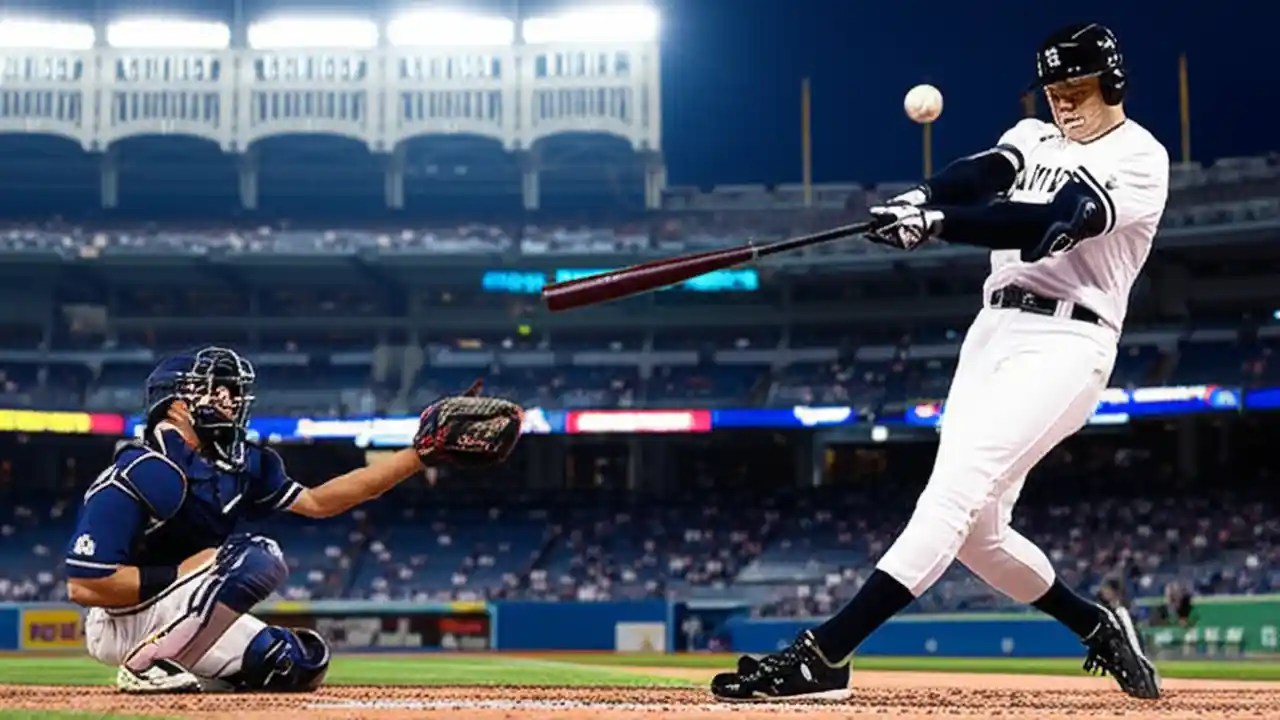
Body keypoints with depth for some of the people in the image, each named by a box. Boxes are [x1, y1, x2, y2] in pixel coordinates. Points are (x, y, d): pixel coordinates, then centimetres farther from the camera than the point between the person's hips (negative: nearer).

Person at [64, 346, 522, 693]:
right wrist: (183, 573, -25)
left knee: (302, 662, 8)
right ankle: (145, 664, -19)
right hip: (120, 621, -9)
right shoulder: (143, 471, -23)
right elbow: (84, 585, -25)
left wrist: (421, 454, 4)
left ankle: (173, 666, 10)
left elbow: (318, 502, 7)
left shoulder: (239, 464, 2)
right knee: (257, 558, -26)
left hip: (169, 613, 9)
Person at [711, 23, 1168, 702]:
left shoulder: (1139, 158, -3)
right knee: (976, 530, 7)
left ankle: (821, 657, -29)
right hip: (992, 332, 8)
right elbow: (979, 175, -4)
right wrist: (921, 199, -28)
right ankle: (1098, 629, 30)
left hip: (1063, 345, -8)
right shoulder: (1033, 137, 18)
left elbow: (1054, 222, -20)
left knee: (954, 495, -21)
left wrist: (937, 222, -30)